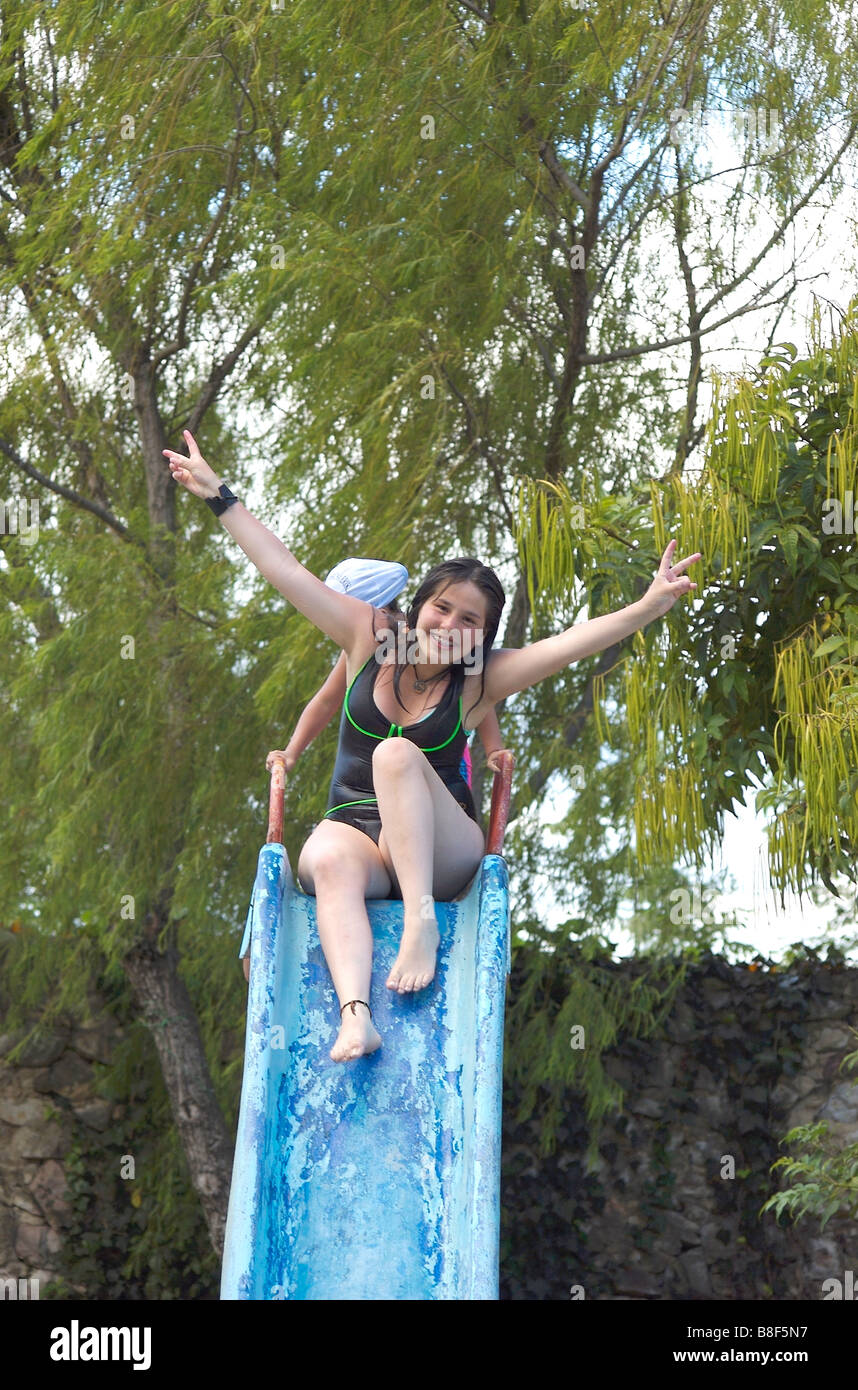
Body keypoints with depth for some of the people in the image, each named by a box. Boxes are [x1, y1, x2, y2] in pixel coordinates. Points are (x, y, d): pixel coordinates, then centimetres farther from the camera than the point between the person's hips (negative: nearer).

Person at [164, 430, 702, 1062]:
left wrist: (648, 607, -29)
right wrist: (219, 495, 4)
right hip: (354, 829, 1)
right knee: (325, 859, -36)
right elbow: (286, 570, 4)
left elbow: (571, 643, -15)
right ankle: (354, 1012, -54)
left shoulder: (481, 679, -1)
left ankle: (421, 920, -36)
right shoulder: (369, 637, 4)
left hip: (439, 849, -1)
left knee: (398, 753, -31)